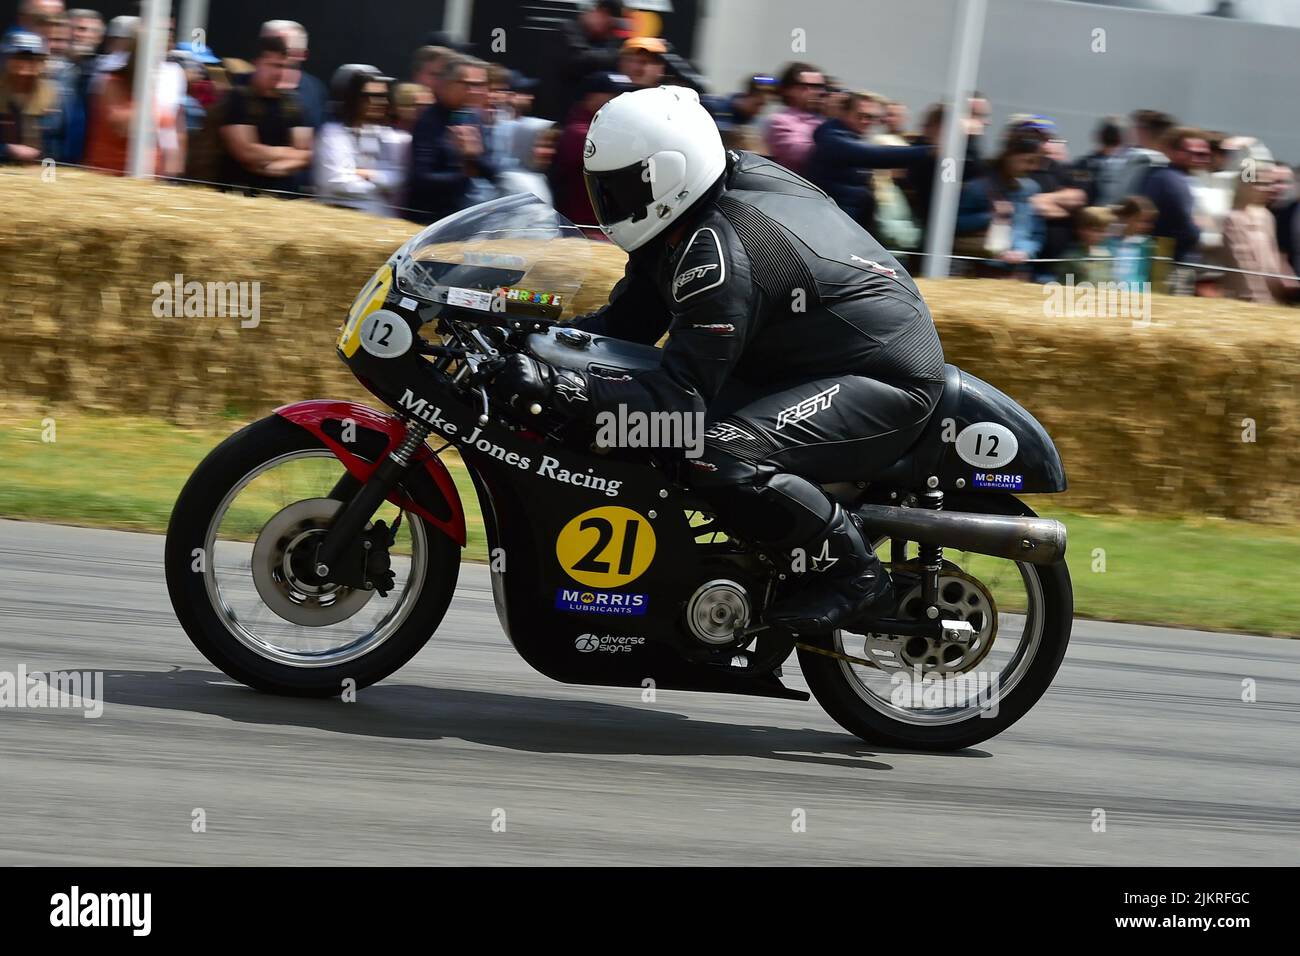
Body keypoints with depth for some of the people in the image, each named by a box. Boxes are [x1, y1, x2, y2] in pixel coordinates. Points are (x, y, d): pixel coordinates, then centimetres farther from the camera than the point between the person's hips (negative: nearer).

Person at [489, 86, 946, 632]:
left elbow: (683, 397, -30)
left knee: (717, 458, -32)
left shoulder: (717, 249, -25)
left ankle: (853, 572, -14)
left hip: (884, 383, -11)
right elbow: (628, 321, 10)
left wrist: (553, 386, -34)